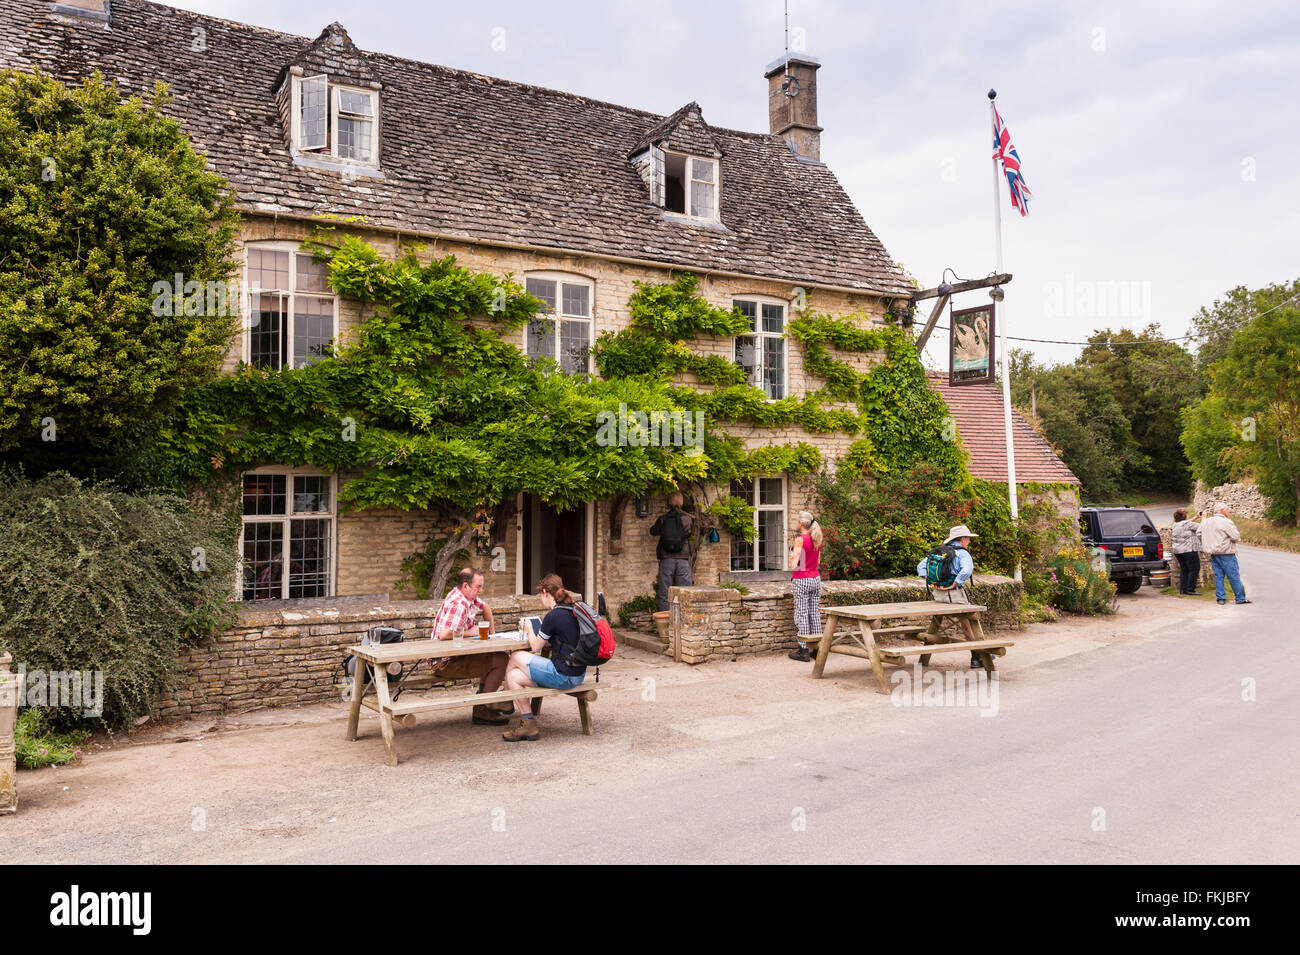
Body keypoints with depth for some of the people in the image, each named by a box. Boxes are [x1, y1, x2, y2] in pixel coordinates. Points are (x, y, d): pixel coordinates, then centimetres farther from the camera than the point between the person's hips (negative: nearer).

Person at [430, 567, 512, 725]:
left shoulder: (467, 597, 8)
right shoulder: (458, 604, -23)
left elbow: (485, 607, 29)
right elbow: (444, 635, -34)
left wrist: (491, 628, 16)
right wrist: (469, 632, -19)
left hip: (456, 655, 10)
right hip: (446, 663, -10)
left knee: (494, 656, 19)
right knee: (501, 660, -14)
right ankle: (481, 711, -7)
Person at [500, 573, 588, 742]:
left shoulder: (553, 616, -16)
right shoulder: (573, 610, 9)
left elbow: (535, 647, -4)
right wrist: (543, 628, 18)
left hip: (564, 676, -9)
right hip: (578, 674, 9)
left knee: (516, 657, 8)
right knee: (514, 676, 10)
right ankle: (527, 724, 14)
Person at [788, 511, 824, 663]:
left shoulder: (801, 540, -14)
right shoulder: (817, 539, 7)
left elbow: (794, 563, -17)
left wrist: (792, 554, 2)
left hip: (802, 580, -7)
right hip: (815, 579, 7)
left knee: (801, 615, -2)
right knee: (815, 614, 11)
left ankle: (803, 651, -1)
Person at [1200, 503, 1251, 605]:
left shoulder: (1205, 522, 9)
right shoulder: (1226, 522, -13)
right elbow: (1236, 537, -15)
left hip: (1213, 553, 7)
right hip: (1225, 553, -7)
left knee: (1218, 576, 9)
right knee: (1234, 576, 0)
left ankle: (1221, 598, 7)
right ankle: (1240, 598, 5)